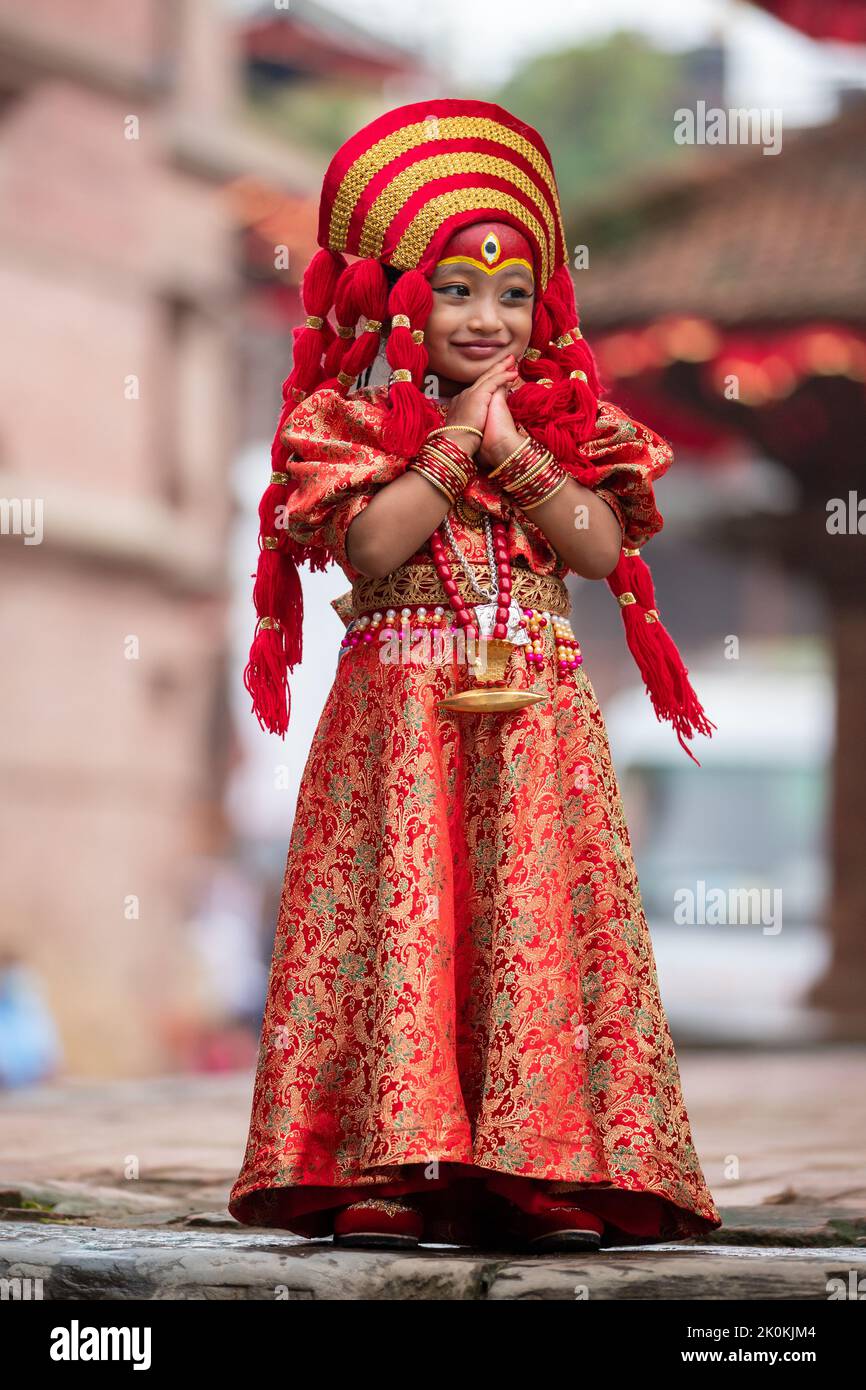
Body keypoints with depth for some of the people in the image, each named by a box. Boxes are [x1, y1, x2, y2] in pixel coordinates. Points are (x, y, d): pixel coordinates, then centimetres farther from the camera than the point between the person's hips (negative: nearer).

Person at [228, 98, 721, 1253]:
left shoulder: (566, 418, 11)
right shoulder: (354, 420, 3)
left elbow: (600, 544, -3)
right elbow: (369, 547, -13)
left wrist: (509, 447, -9)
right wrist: (460, 439, -9)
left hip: (535, 717, 2)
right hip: (399, 713, -2)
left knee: (539, 920, -4)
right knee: (401, 918, -8)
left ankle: (549, 1172, -3)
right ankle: (390, 1169, -6)